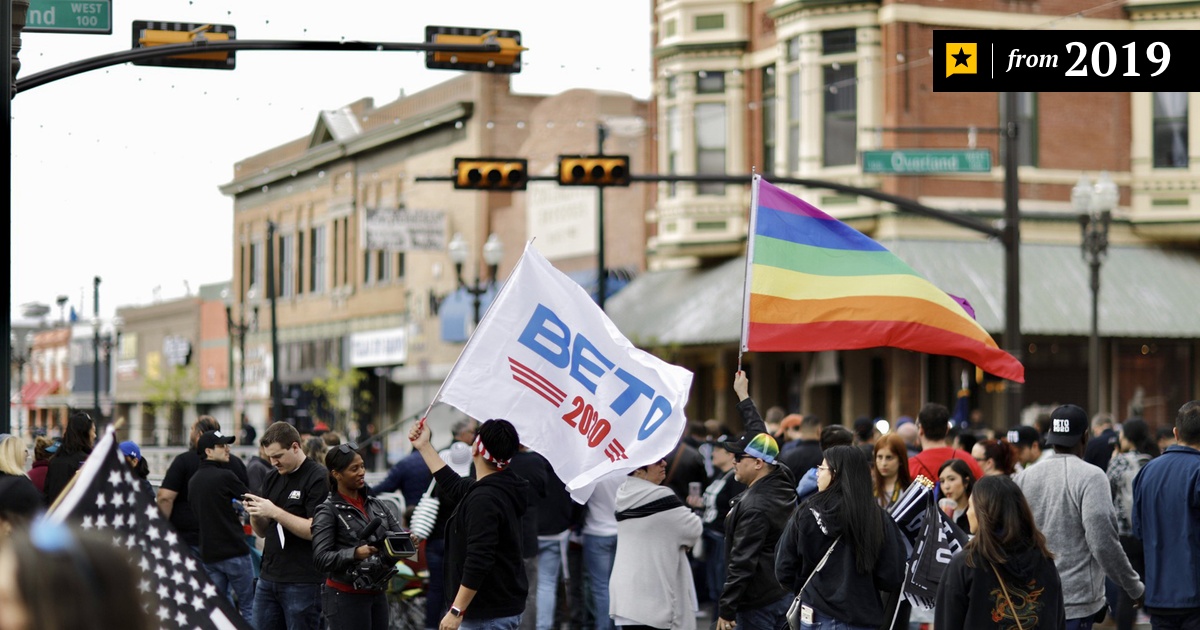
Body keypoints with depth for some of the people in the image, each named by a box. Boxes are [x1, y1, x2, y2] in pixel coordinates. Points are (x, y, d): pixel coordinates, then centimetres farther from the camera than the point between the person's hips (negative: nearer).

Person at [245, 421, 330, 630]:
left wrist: (275, 512, -21)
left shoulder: (317, 478, -9)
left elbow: (314, 530, -17)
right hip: (268, 577, 7)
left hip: (302, 583, -7)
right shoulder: (272, 478, 14)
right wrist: (254, 513, -4)